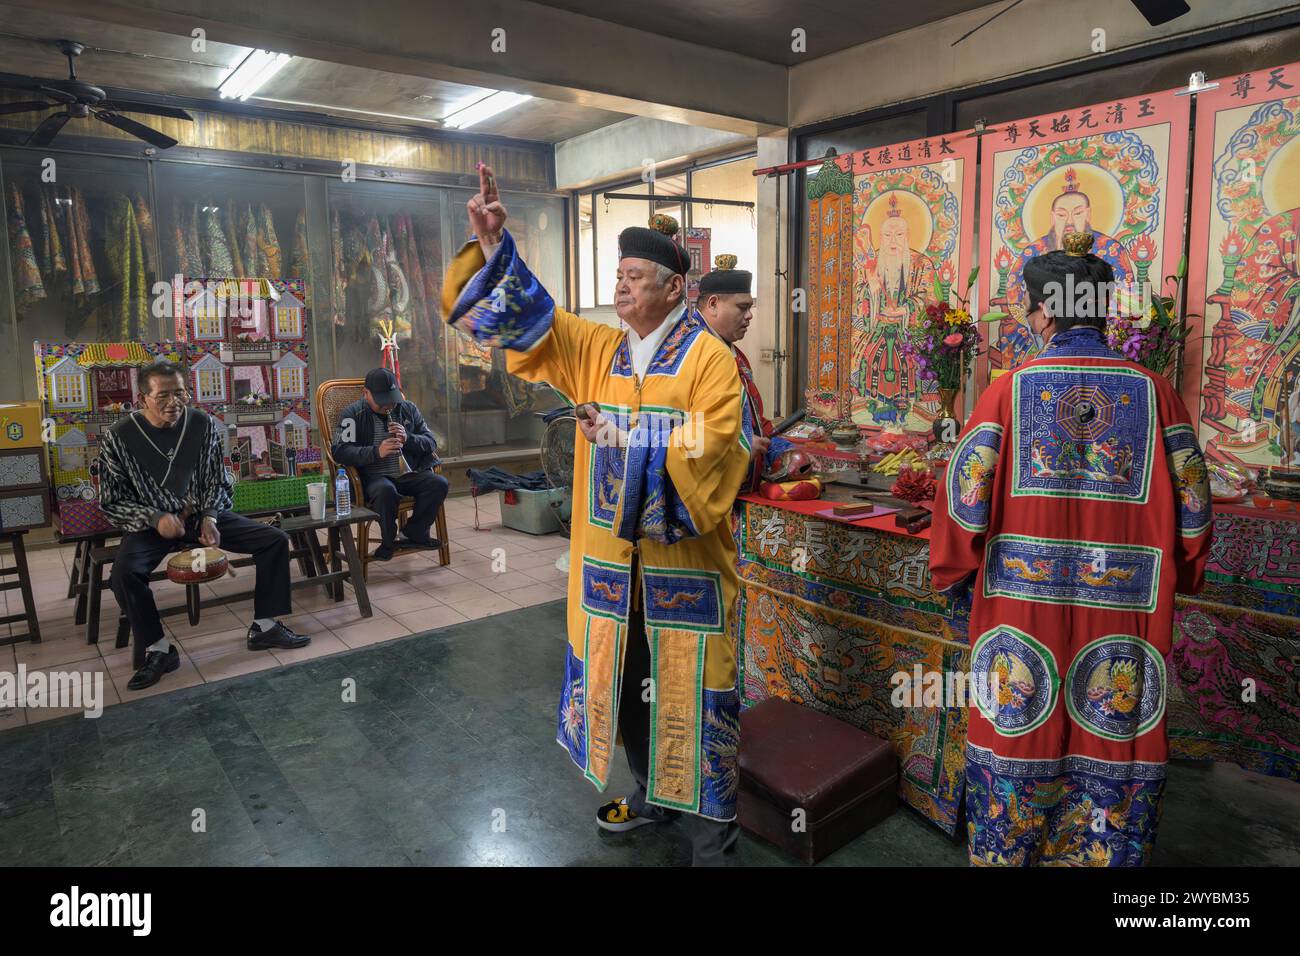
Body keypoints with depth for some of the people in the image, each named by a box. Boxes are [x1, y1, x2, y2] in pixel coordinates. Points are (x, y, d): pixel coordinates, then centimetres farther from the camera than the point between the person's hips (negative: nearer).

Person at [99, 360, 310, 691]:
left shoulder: (203, 424, -5)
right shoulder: (119, 437, -12)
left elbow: (218, 482, 4)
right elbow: (112, 501, -6)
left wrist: (209, 518, -13)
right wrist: (156, 518, -22)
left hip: (203, 515, 3)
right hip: (151, 524, -3)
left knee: (276, 540, -9)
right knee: (124, 571, -32)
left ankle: (264, 627, 2)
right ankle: (158, 650, -11)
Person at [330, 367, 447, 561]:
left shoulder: (408, 409, 12)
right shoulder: (353, 414, 1)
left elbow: (431, 443, 10)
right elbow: (340, 452, -11)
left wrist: (408, 438, -11)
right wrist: (376, 452, -24)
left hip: (409, 474, 4)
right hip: (373, 476, -4)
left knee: (439, 483, -22)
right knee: (386, 490, -37)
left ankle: (414, 533, -1)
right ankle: (389, 541, -11)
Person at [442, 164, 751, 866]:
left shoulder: (709, 358, -8)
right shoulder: (594, 349, 7)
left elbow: (706, 447, -18)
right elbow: (527, 317, 3)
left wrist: (625, 438, -19)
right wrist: (492, 246, -9)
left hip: (682, 556, -5)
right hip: (612, 557, 6)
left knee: (689, 687, 5)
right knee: (623, 676, 17)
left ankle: (712, 818, 26)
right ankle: (652, 792, 40)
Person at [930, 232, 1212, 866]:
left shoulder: (1011, 389, -8)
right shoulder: (1152, 392, -3)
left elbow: (966, 493, -8)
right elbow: (1191, 504, 2)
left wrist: (952, 571, 8)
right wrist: (1181, 574, 19)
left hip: (1023, 601, -1)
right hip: (1122, 608, 1)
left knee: (1021, 729, 15)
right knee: (1110, 741, 16)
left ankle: (1007, 850, 31)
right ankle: (1100, 853, 32)